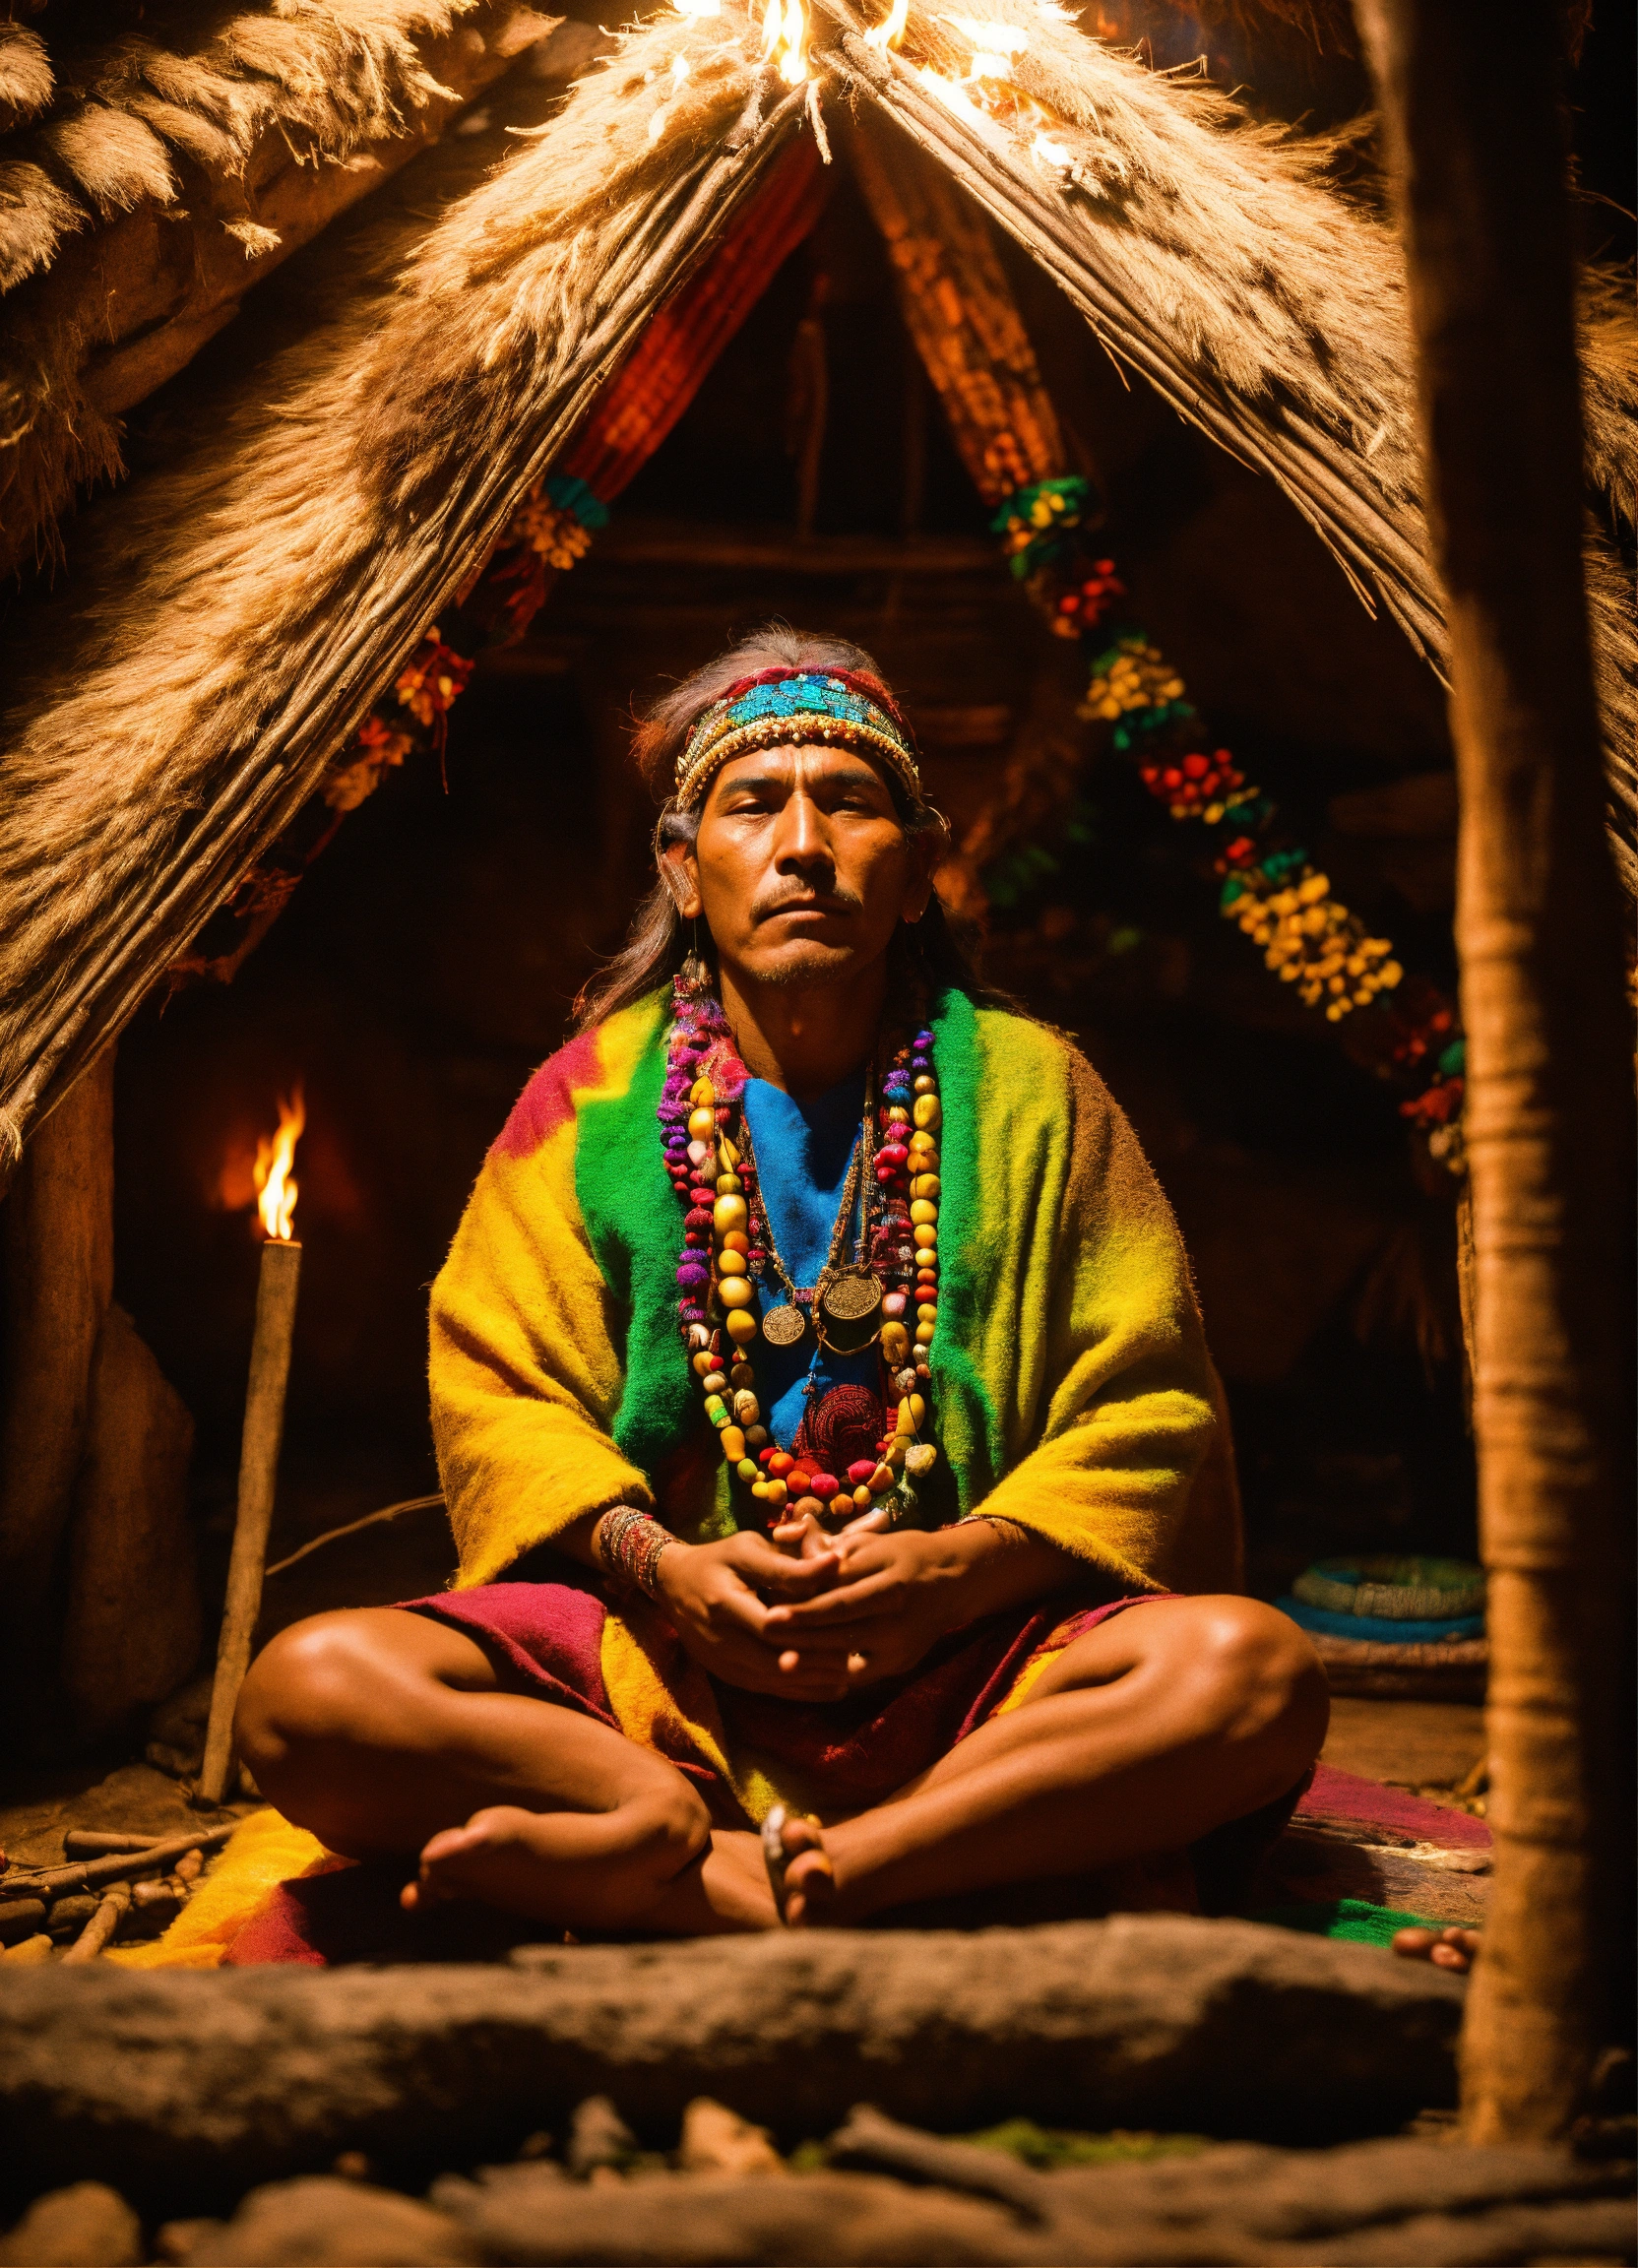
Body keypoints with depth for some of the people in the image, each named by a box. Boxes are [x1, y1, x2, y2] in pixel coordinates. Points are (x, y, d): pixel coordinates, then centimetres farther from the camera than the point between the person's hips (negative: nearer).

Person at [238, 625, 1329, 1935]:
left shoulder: (1027, 1090, 7)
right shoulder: (595, 1094, 9)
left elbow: (1147, 1417, 4)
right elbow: (495, 1399, 6)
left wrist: (959, 1568, -14)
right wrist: (657, 1563, -14)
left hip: (967, 1648, 0)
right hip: (653, 1659, 1)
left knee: (1250, 1669, -28)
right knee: (311, 1690, -25)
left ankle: (663, 1869, -26)